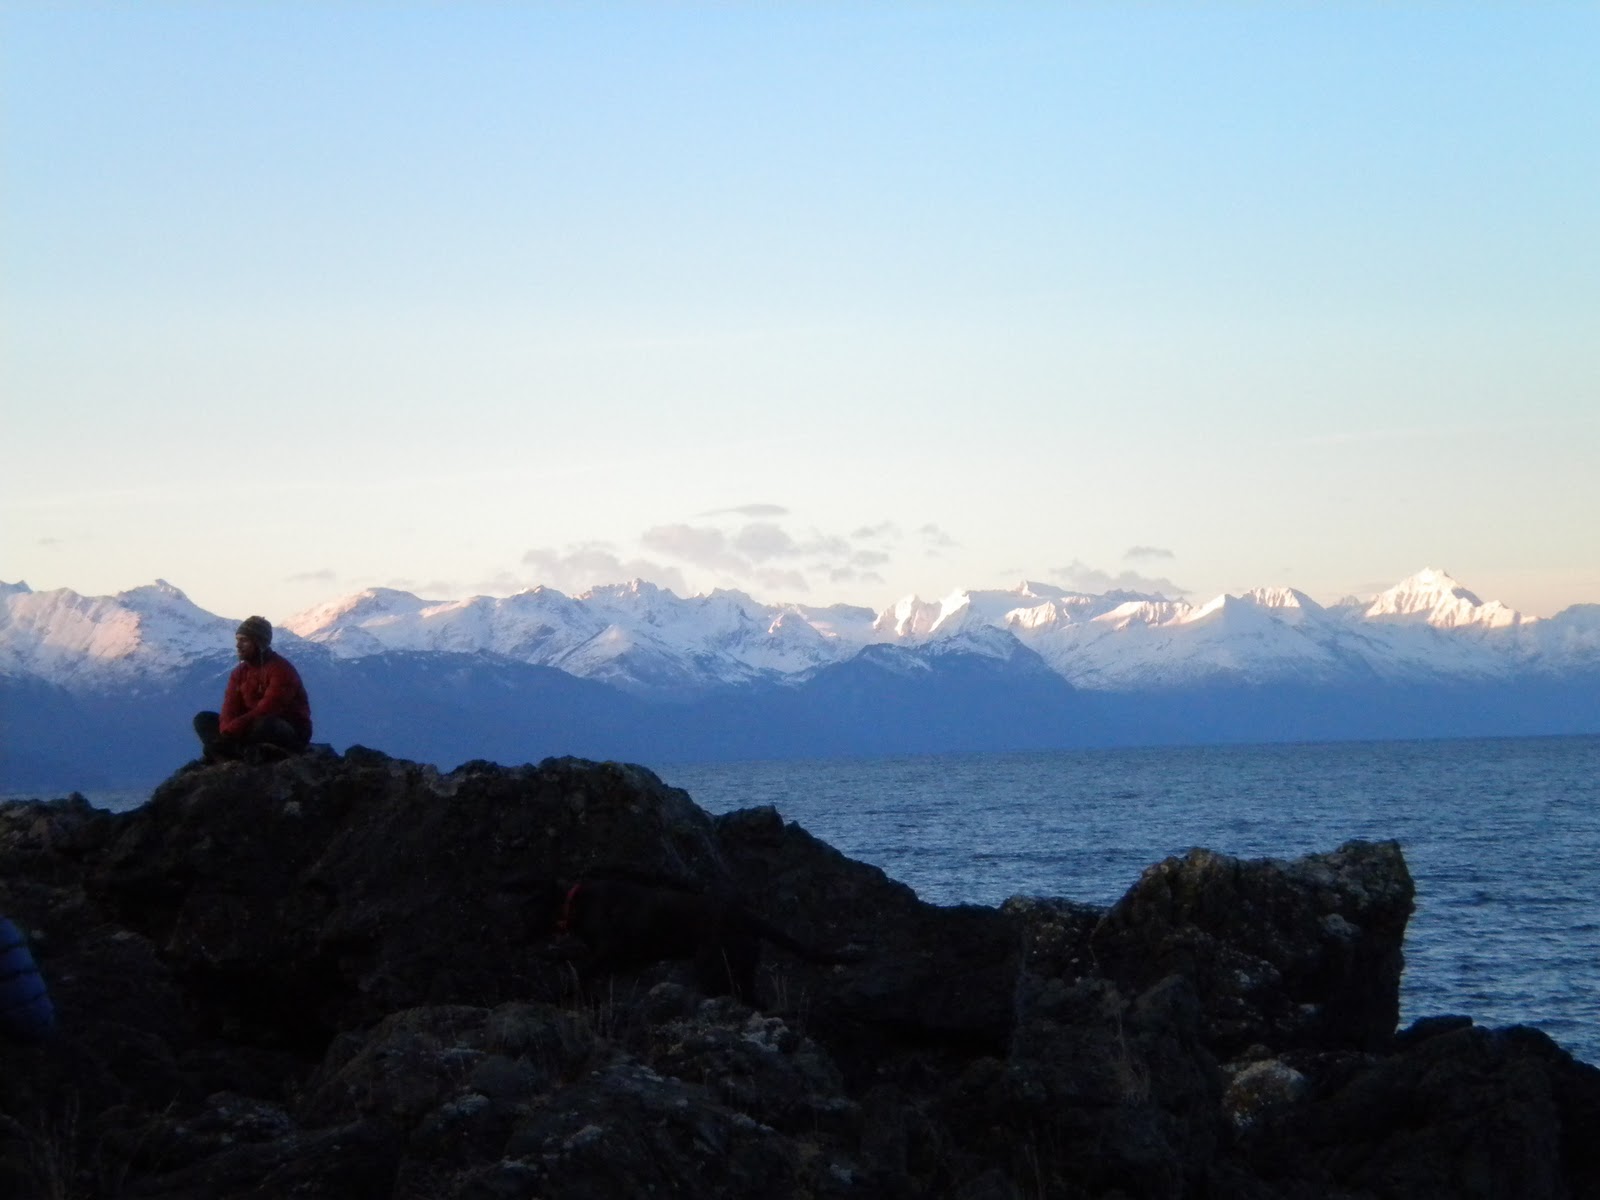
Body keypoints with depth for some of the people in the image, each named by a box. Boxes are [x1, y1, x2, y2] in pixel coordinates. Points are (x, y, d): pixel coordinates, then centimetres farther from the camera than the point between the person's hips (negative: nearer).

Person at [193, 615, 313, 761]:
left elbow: (267, 709, -27)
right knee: (203, 719, -4)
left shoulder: (281, 669, -16)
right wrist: (227, 730, -26)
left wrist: (233, 729, -32)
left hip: (291, 733, -8)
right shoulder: (240, 672, 7)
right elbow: (230, 707, -4)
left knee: (264, 725, -42)